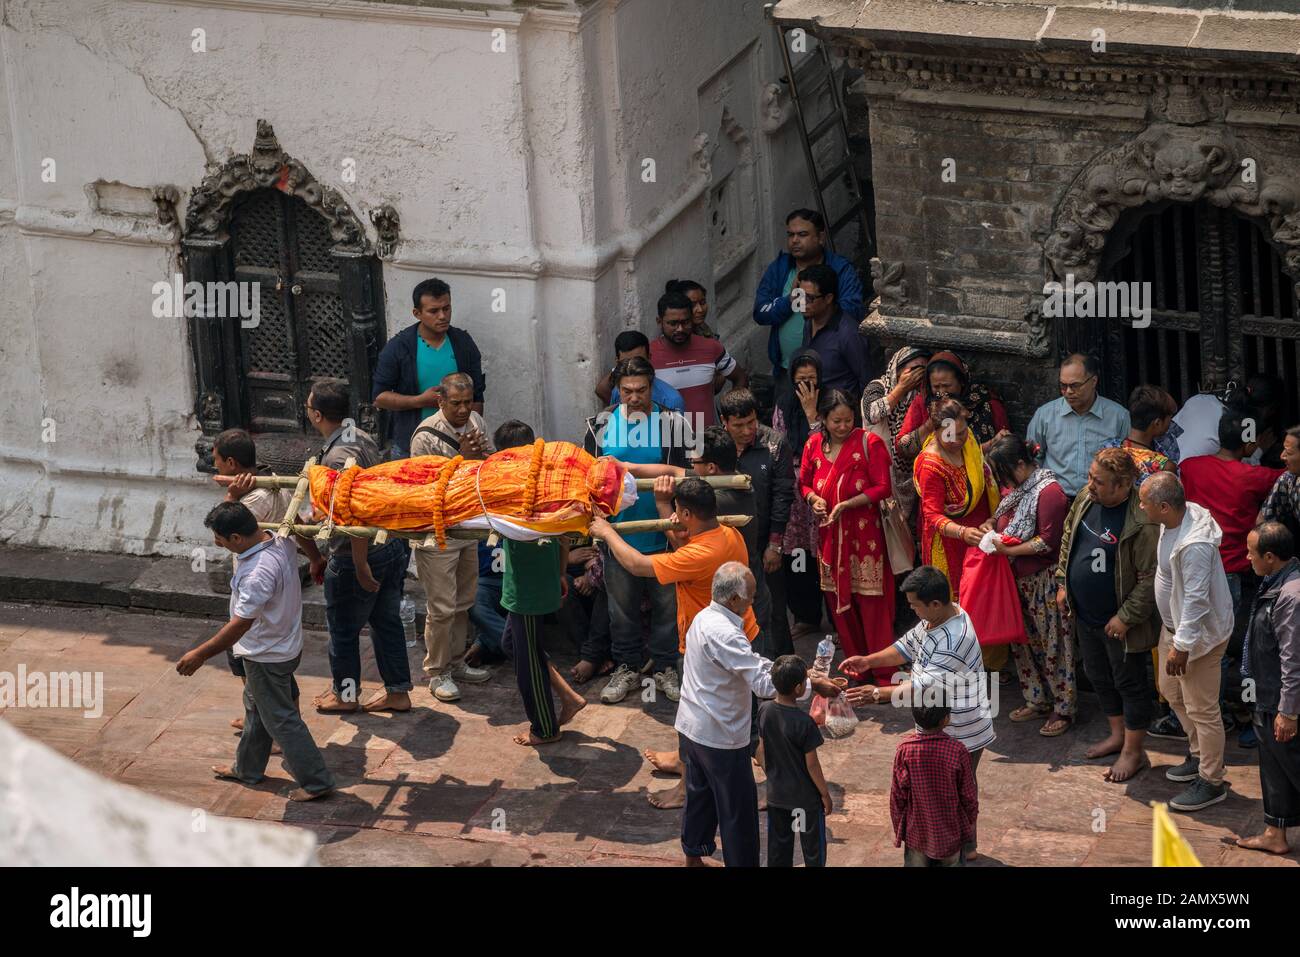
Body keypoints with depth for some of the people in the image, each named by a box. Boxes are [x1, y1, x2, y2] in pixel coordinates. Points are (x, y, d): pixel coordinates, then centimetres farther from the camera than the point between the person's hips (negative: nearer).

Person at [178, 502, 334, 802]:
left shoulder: (258, 573, -36)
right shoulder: (283, 542, -9)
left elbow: (240, 625, -33)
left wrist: (200, 654, -25)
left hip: (266, 657, -10)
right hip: (286, 645, 10)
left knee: (280, 719, 4)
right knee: (256, 708, 26)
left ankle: (316, 781, 11)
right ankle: (247, 769, 43)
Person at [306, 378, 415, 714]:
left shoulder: (337, 457, -26)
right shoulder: (363, 438, 2)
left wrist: (361, 566, -23)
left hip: (354, 556, -8)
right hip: (391, 547, 8)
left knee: (343, 629, 12)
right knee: (386, 621, 18)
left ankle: (345, 693, 28)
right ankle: (398, 691, 27)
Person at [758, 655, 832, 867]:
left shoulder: (764, 711, -9)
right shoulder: (804, 723, -26)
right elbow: (812, 765, -18)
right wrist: (825, 793, -4)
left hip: (776, 793, 6)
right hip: (805, 797, -5)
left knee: (778, 844, 17)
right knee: (813, 849, 11)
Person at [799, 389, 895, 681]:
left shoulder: (869, 443, -7)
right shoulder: (814, 445, 5)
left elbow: (883, 488, -9)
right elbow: (804, 483, 16)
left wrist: (846, 505, -17)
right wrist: (814, 499, -6)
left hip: (865, 533, -4)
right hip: (830, 534, 4)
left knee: (871, 602, -4)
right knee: (839, 601, 10)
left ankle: (884, 672, 3)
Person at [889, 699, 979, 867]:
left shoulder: (904, 750, -18)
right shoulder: (958, 751, -20)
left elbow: (898, 795, -9)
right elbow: (969, 795, -9)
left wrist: (898, 829, 6)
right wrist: (971, 821, 10)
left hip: (916, 833, 1)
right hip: (950, 833, -1)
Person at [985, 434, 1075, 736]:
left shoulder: (1049, 492, -19)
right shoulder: (1015, 487, 9)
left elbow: (1047, 541, -22)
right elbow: (1003, 517, 25)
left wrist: (1008, 550, -18)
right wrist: (990, 526, 3)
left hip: (1044, 580, -9)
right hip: (1018, 579, 9)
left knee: (1052, 643, -1)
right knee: (1023, 642, 15)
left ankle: (1063, 709, 8)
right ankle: (1037, 700, 29)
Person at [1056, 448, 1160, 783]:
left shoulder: (1142, 522, -29)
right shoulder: (1085, 499, -6)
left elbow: (1150, 578, -24)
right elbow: (1068, 538, 12)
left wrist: (1126, 617, -20)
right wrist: (1063, 584, 10)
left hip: (1119, 622, -8)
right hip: (1085, 615, 8)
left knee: (1129, 683, 8)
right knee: (1099, 676, 23)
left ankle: (1133, 751, 23)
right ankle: (1118, 734, 42)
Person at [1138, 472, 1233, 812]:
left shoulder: (1194, 545, -34)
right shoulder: (1176, 518, -4)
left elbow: (1196, 599, -31)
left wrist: (1182, 646, -25)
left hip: (1199, 633, -10)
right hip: (1174, 625, 10)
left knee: (1201, 710, 2)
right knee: (1171, 690, 26)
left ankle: (1211, 782, 15)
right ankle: (1200, 755, 44)